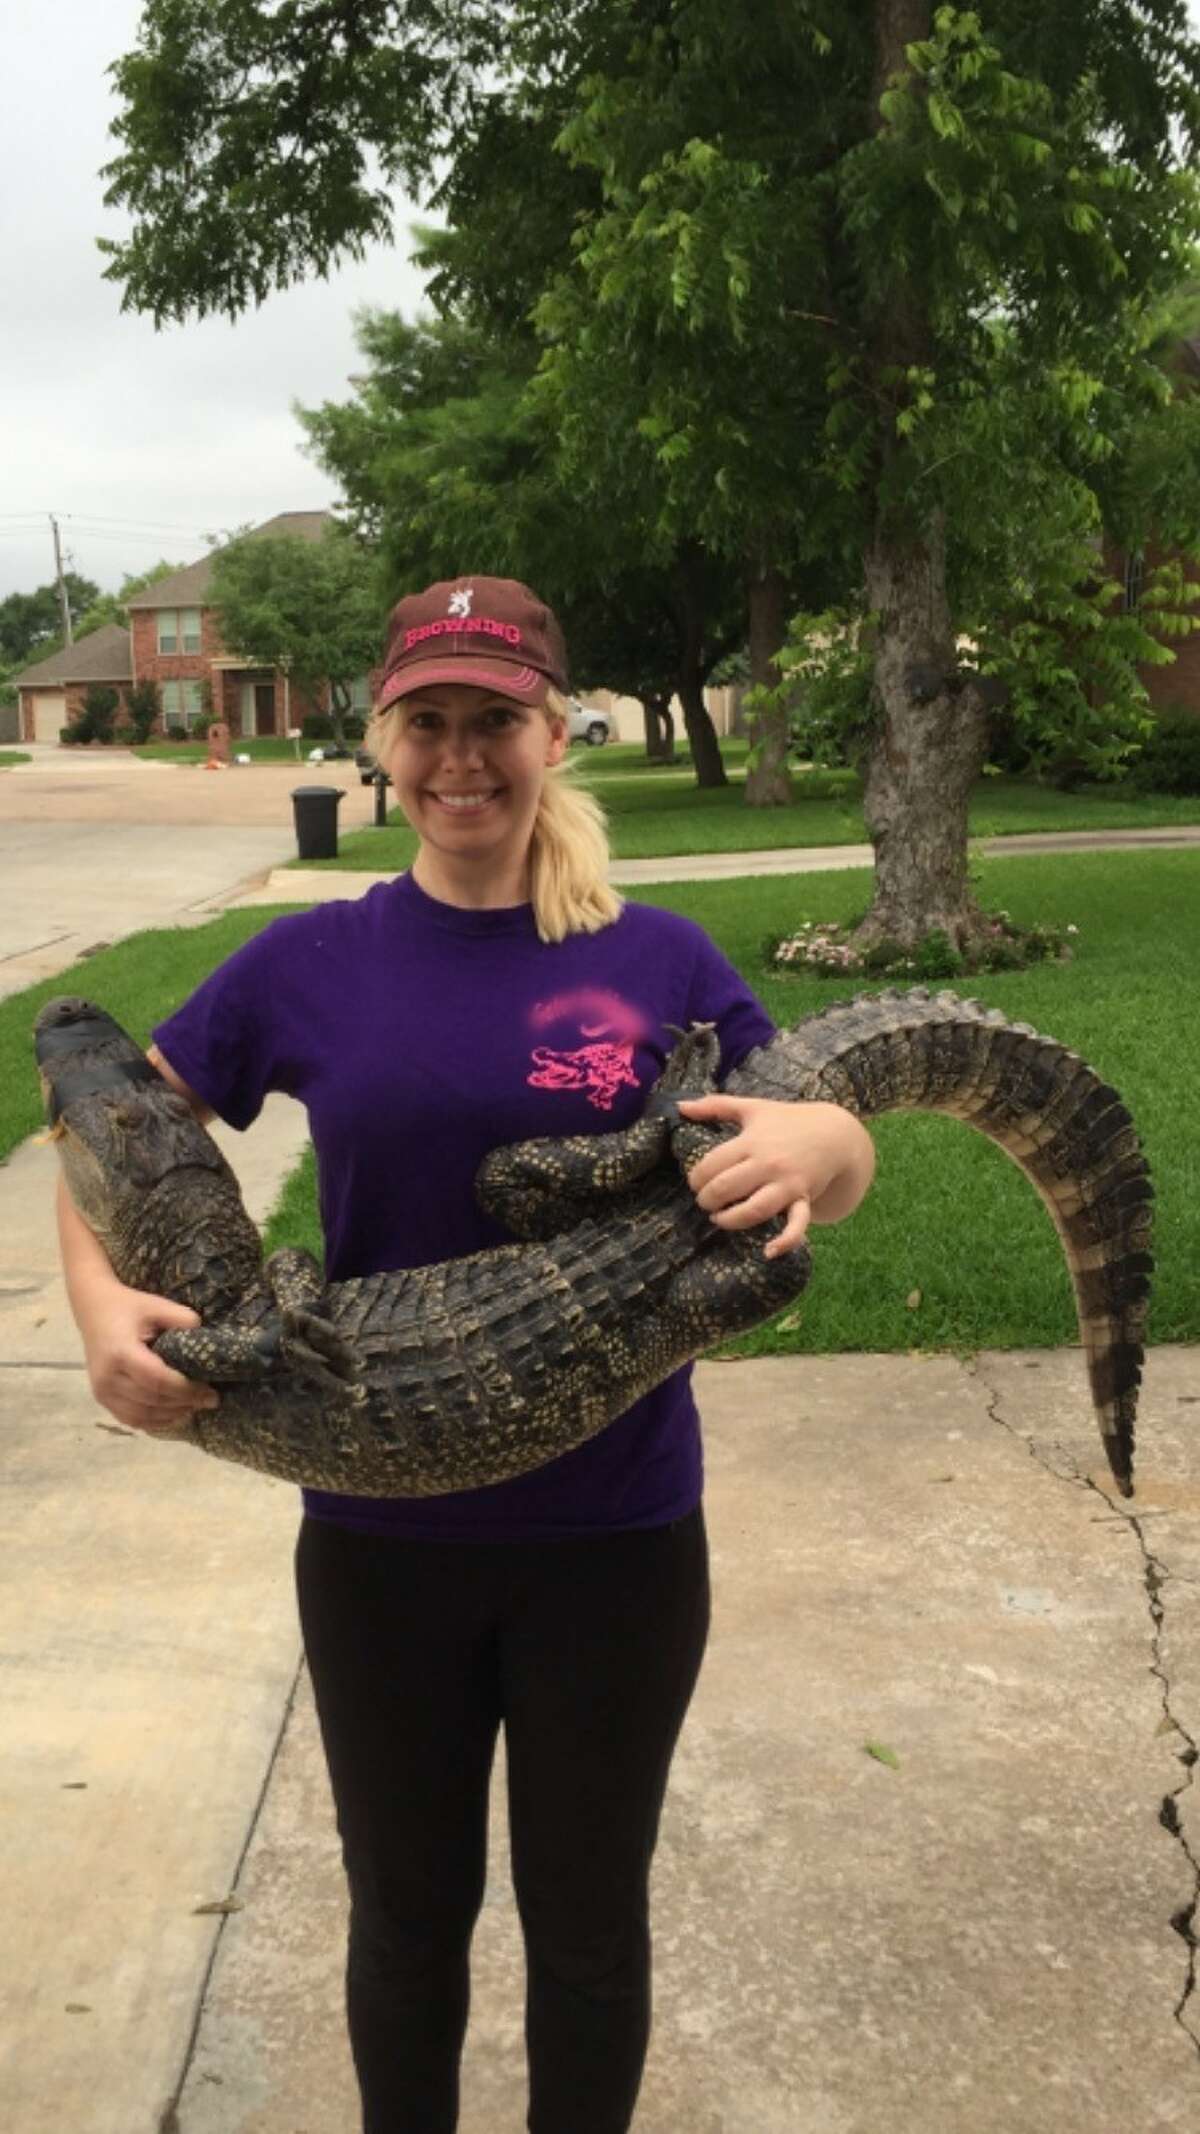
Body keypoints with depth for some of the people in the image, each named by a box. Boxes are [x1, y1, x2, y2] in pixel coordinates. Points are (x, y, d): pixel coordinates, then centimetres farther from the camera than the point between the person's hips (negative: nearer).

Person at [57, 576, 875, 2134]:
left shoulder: (661, 960, -6)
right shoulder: (310, 964, -4)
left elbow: (837, 1166, -3)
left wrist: (817, 1146, -27)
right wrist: (104, 1306, -16)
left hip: (617, 1536, 0)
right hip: (381, 1538, 1)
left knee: (589, 1922, 19)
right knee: (408, 1913, 21)